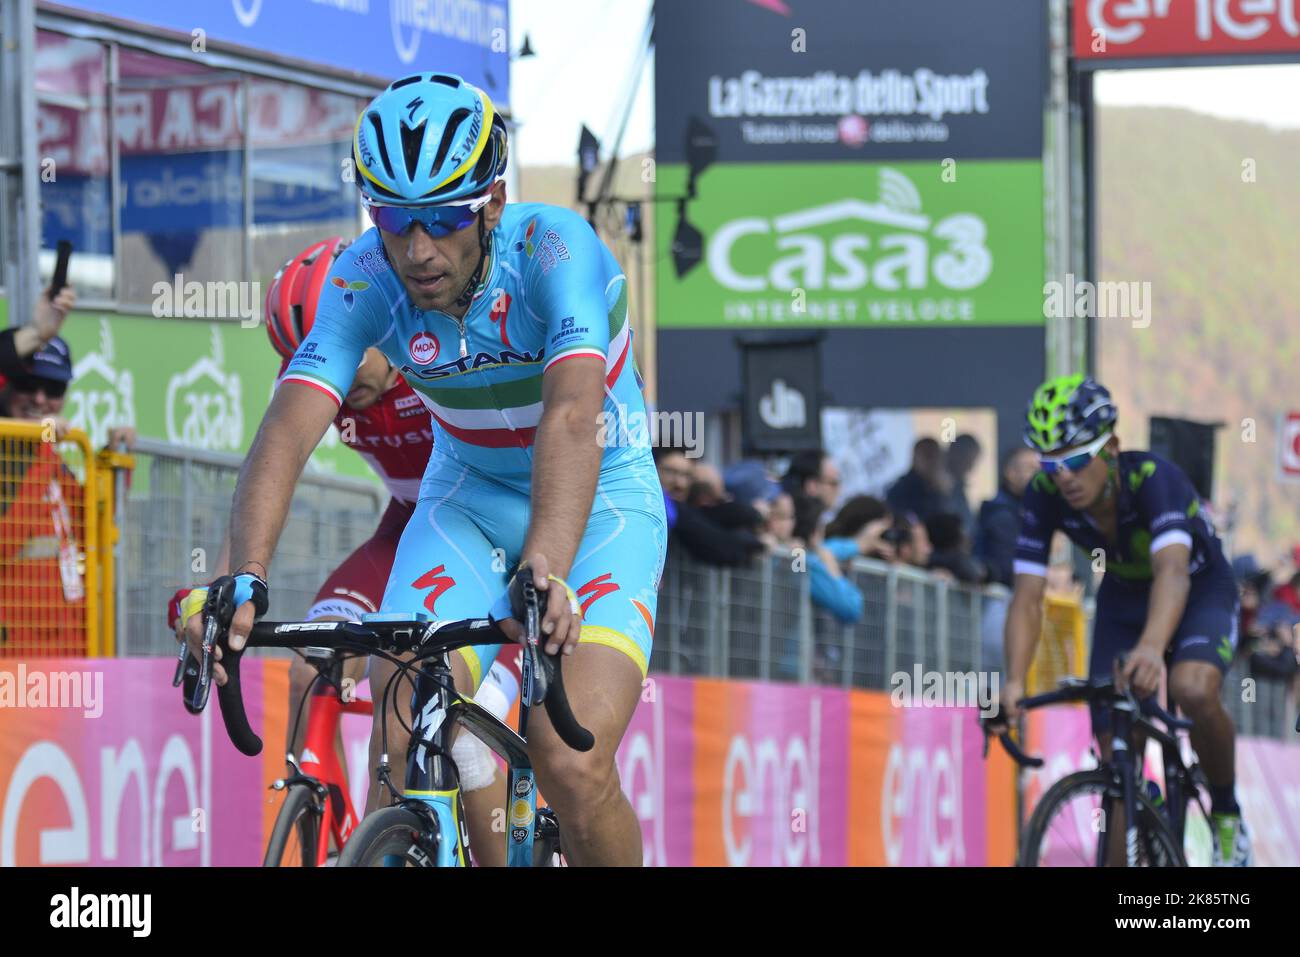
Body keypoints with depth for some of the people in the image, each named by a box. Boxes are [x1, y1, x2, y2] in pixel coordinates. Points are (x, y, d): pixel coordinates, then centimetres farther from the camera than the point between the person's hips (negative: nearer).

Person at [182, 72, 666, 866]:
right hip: (469, 497, 3)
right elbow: (288, 430, -30)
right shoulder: (365, 279, -19)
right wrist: (245, 580, -47)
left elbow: (573, 418, -44)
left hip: (600, 502, -3)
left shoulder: (554, 248, -30)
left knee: (573, 767, -22)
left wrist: (544, 571, -60)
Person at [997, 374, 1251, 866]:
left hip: (1199, 591, -4)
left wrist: (1150, 648, -71)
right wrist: (1014, 682, -44)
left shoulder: (1154, 478, -37)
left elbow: (1172, 571, -52)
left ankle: (1227, 812, -8)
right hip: (1122, 600, 4)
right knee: (1116, 755, -7)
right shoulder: (1044, 495, -25)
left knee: (1194, 691, -34)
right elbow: (1027, 598, -26)